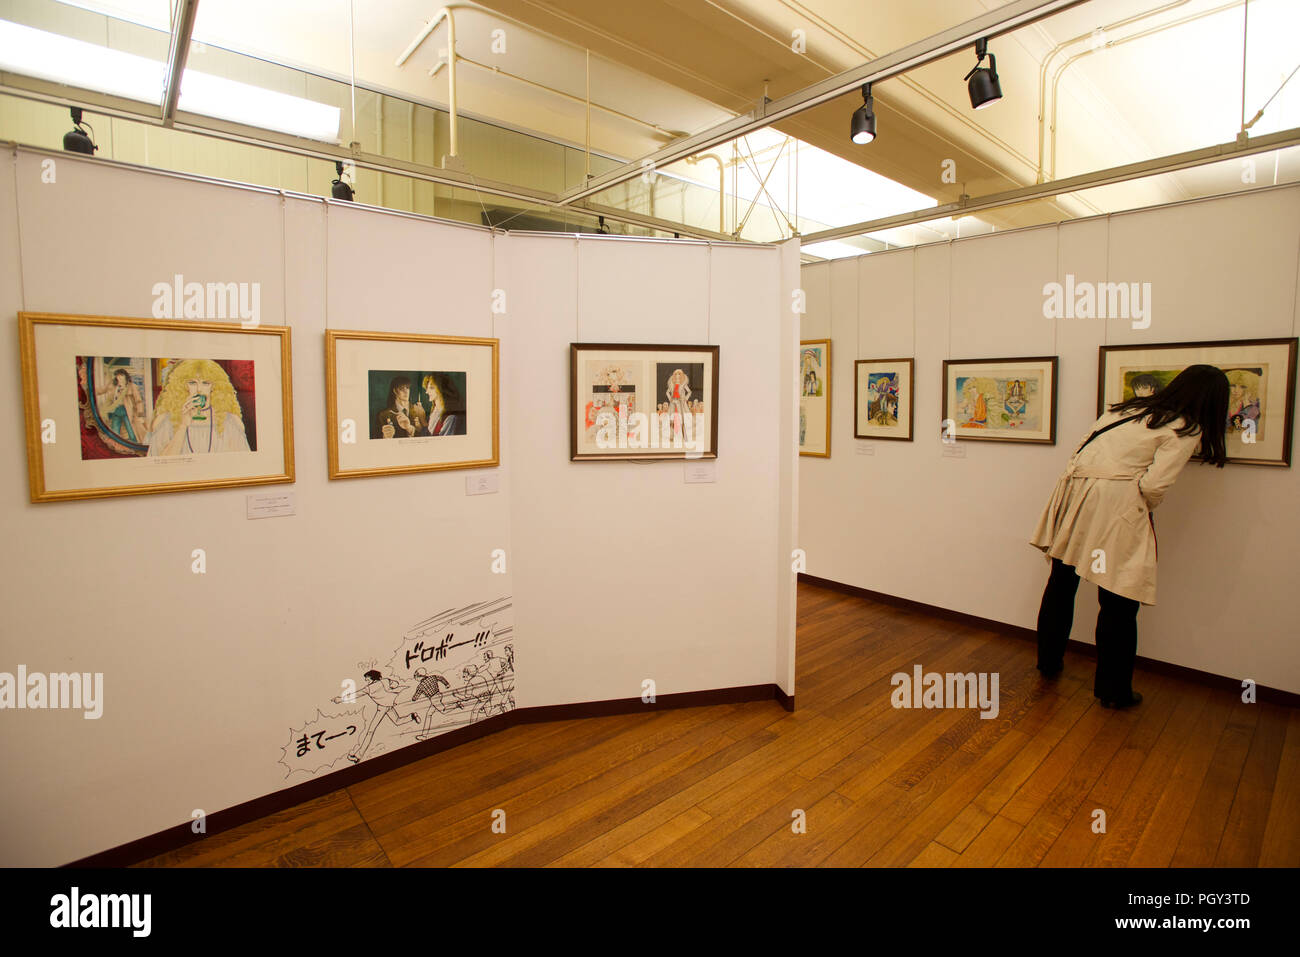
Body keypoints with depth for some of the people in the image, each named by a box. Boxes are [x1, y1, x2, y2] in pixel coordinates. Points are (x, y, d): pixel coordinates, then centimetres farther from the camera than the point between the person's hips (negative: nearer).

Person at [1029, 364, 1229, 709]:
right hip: (1117, 505, -7)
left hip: (1074, 489, 7)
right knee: (1119, 602, 6)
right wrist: (1146, 509, 9)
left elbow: (1082, 451, 13)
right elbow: (1153, 484, -12)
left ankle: (1049, 662, 34)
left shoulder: (1128, 407, 18)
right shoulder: (1187, 430, 0)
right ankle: (1113, 691, 18)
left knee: (1061, 583, 19)